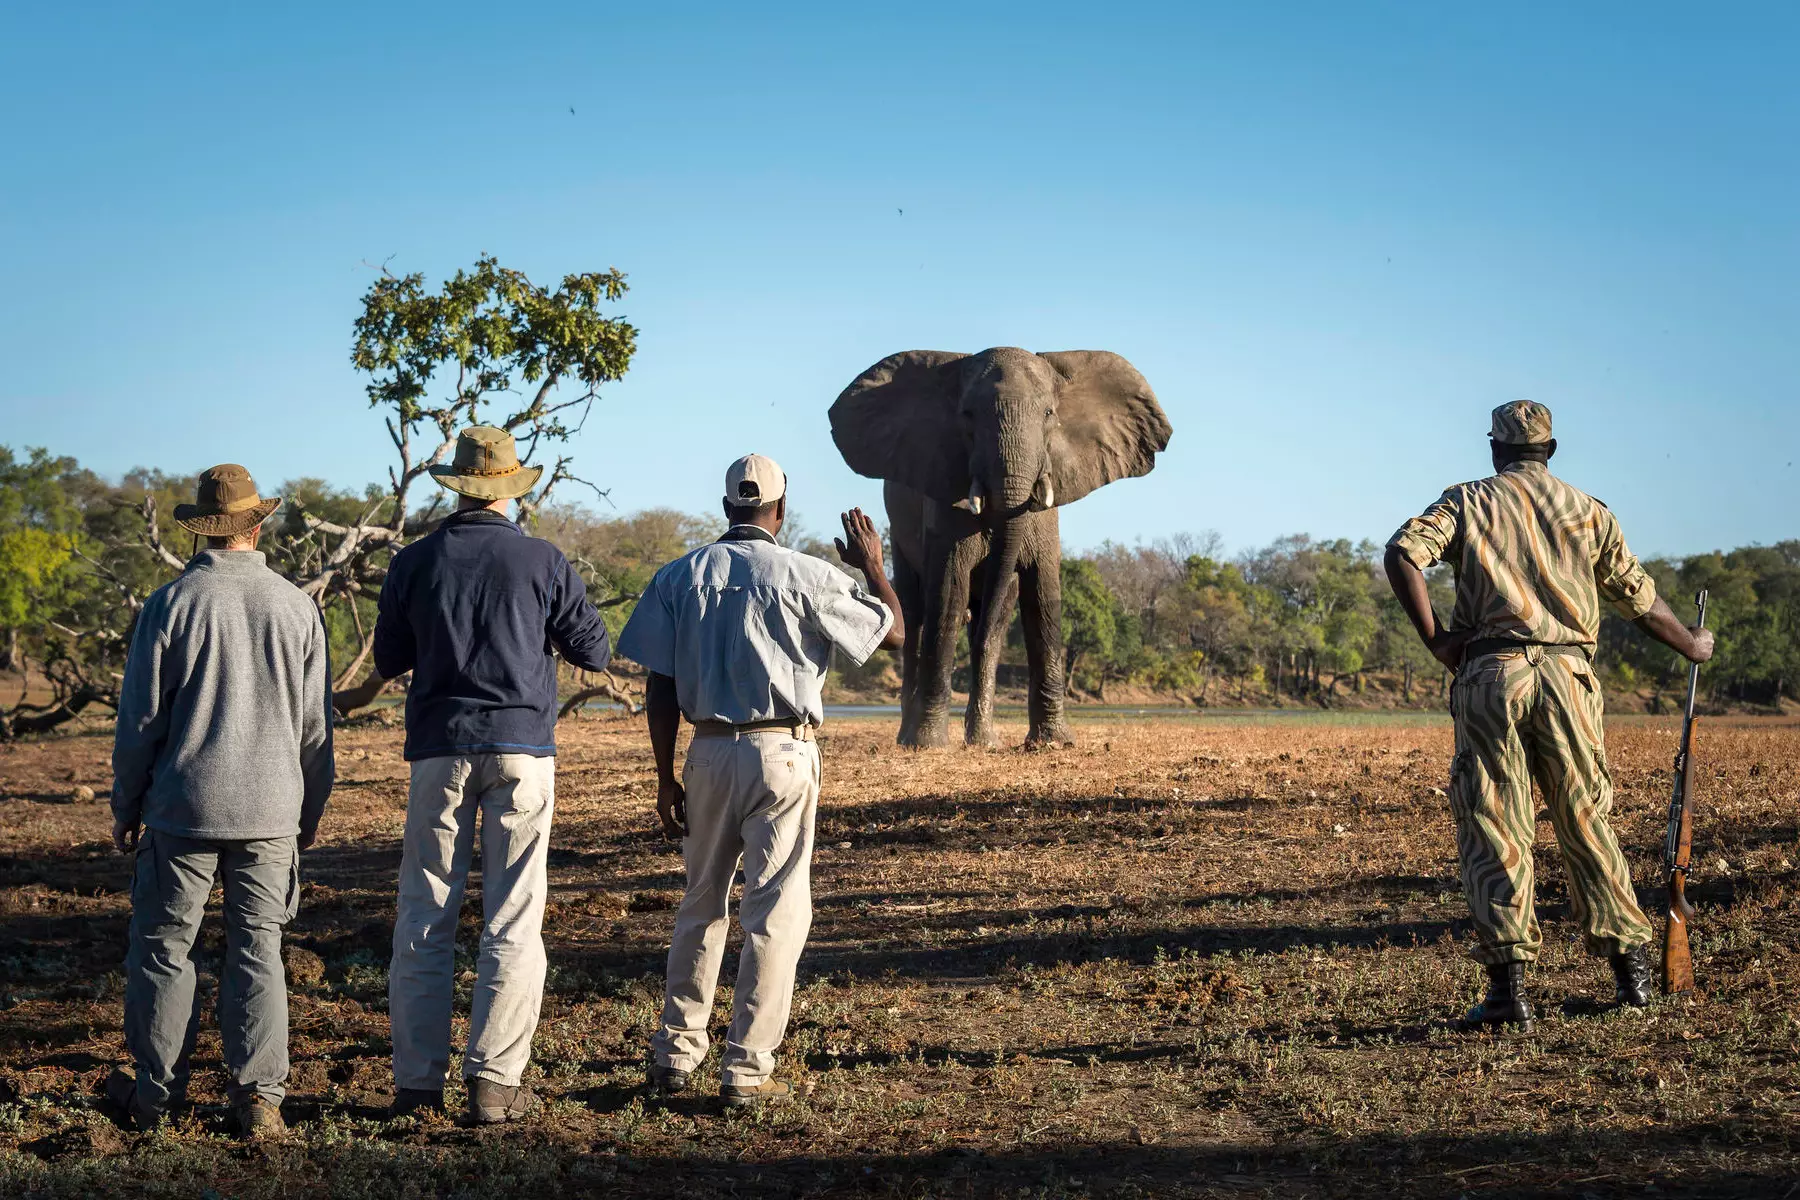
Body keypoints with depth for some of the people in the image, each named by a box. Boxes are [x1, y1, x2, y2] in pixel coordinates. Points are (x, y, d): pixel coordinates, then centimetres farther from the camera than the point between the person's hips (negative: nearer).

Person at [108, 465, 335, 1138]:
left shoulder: (170, 603, -7)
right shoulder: (296, 607, 0)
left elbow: (140, 718, -3)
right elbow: (315, 724, 5)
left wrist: (125, 807, 7)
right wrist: (312, 808, 17)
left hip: (183, 806, -2)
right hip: (270, 812, 2)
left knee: (164, 947, 8)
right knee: (257, 950, 7)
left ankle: (155, 1093, 14)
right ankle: (259, 1095, 3)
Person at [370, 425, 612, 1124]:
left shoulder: (414, 562, 2)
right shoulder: (542, 561, -1)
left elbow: (388, 660, 12)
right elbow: (594, 652, 6)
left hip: (439, 750, 1)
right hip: (521, 749, -1)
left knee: (424, 920, 7)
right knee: (512, 922, 1)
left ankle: (418, 1080, 5)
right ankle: (494, 1081, -3)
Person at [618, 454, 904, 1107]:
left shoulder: (678, 576, 4)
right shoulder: (805, 576, -6)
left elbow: (661, 687, 2)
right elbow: (894, 633, 3)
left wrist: (665, 777, 8)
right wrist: (872, 566, 19)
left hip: (709, 753, 4)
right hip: (783, 753, -3)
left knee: (702, 902, 17)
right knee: (776, 911, 2)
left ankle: (674, 1052, 20)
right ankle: (746, 1069, 0)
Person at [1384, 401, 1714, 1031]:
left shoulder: (1469, 500, 10)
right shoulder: (1587, 509, 15)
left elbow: (1402, 552, -7)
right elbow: (1638, 598, 18)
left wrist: (1434, 638, -3)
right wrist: (1693, 645, 34)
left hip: (1490, 673, -2)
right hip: (1566, 675, 2)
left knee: (1493, 830, -1)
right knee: (1588, 823, 12)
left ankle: (1509, 984, -9)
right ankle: (1631, 972, 15)